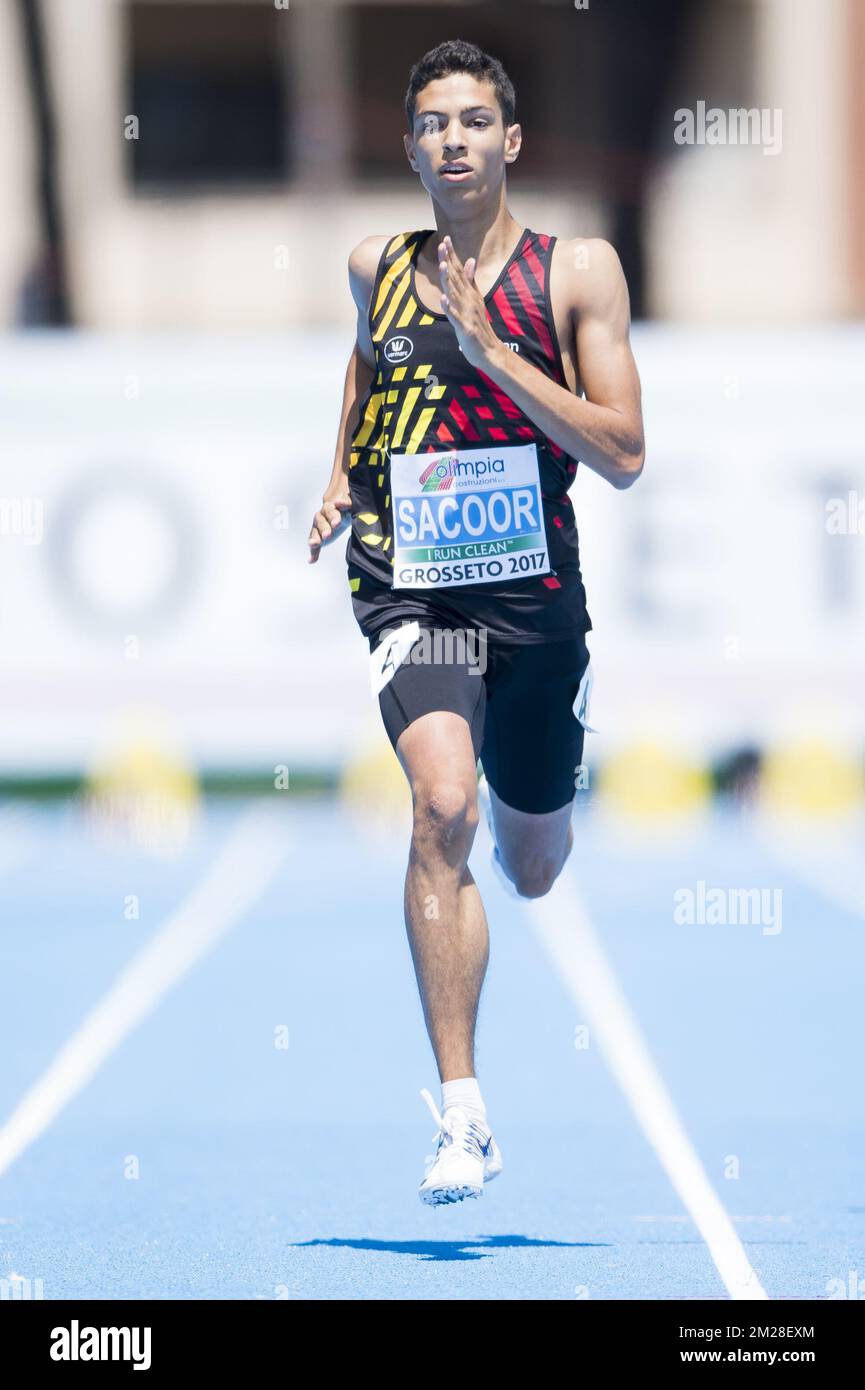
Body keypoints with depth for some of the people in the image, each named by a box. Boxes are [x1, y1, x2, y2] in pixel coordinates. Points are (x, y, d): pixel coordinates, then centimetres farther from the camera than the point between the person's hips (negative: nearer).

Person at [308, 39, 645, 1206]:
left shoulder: (578, 271, -4)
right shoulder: (376, 267, 4)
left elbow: (624, 455, -11)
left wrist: (492, 351, -18)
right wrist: (340, 478, 13)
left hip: (535, 596, 1)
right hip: (409, 588, 0)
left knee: (532, 870, 17)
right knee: (444, 808, -27)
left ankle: (547, 787, 59)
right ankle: (462, 1118, -28)